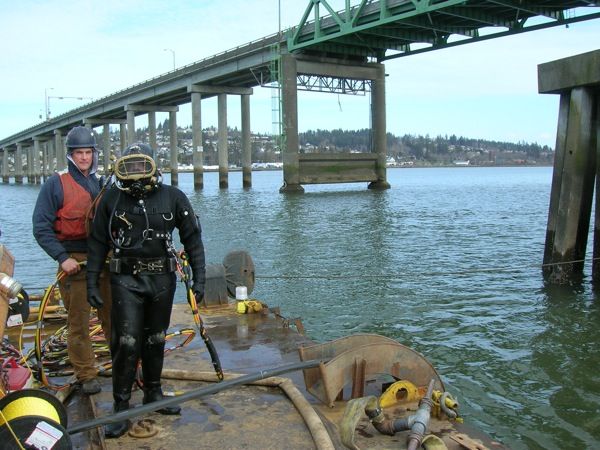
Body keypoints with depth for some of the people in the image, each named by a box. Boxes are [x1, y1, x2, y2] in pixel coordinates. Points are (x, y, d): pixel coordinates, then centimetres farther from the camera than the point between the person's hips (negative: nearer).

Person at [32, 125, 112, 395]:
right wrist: (62, 258, -14)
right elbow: (41, 228, -5)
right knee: (79, 322, 2)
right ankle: (86, 375, 13)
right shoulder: (55, 184, -1)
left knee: (114, 316, 9)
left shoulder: (102, 184, 14)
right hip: (74, 261, -4)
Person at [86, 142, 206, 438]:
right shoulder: (111, 199, 0)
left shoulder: (173, 197, -1)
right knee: (126, 343, -6)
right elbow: (98, 243, 6)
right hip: (126, 280, -1)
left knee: (155, 340, 13)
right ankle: (121, 408, 6)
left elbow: (192, 238, 5)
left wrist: (198, 277, 1)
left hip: (162, 278, 1)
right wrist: (92, 283, 1)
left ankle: (153, 394, 31)